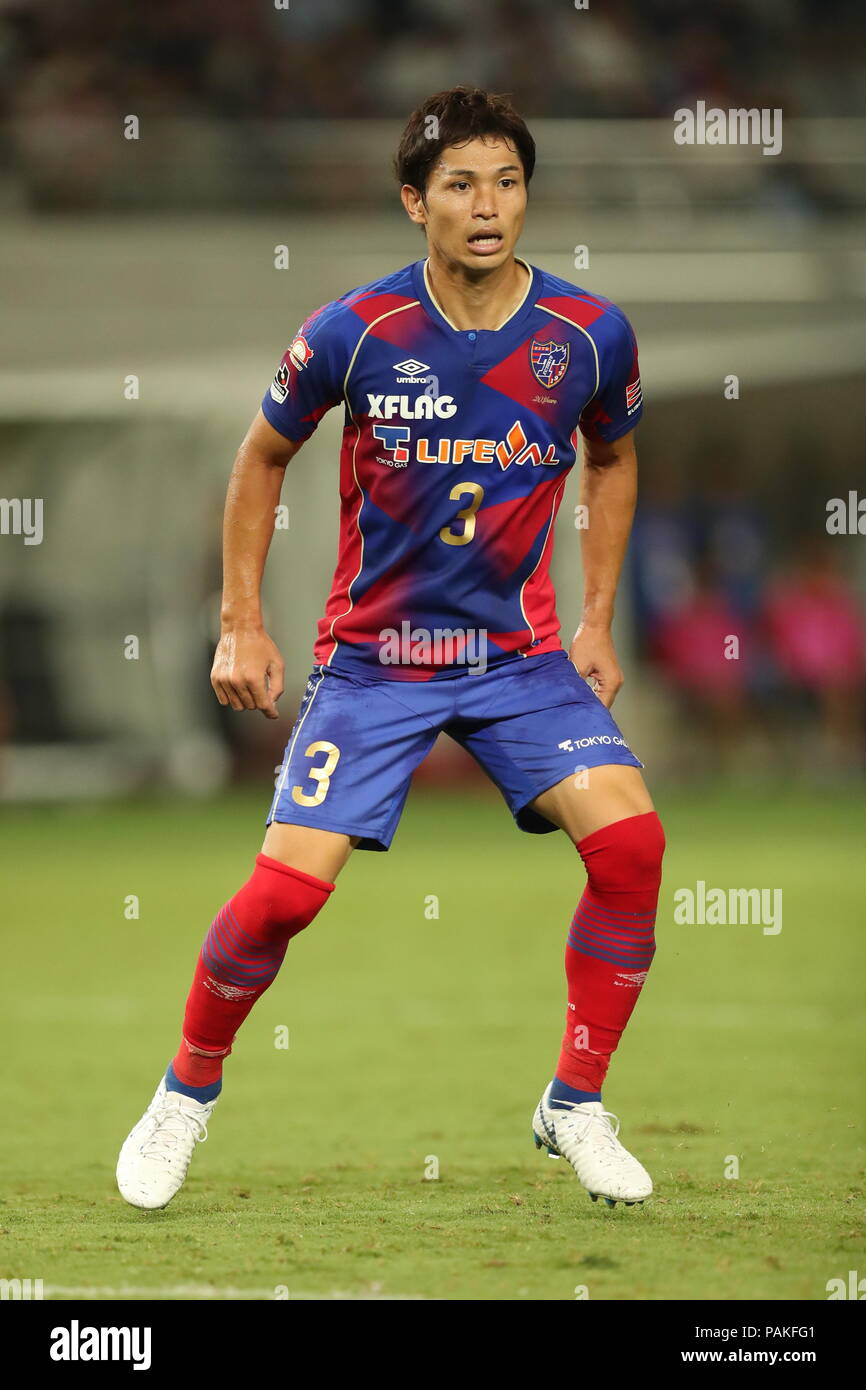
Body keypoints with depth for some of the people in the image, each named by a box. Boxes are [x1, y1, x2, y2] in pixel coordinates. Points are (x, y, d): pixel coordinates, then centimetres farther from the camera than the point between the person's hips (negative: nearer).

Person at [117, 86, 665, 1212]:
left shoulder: (591, 336, -8)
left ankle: (575, 1106, -2)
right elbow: (263, 457, 5)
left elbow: (613, 461, 14)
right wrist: (241, 627, 2)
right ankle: (187, 1095, 14)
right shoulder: (353, 335, -13)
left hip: (522, 654, 2)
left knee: (630, 838, -20)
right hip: (373, 655, -2)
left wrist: (597, 624, 10)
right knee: (288, 887, -14)